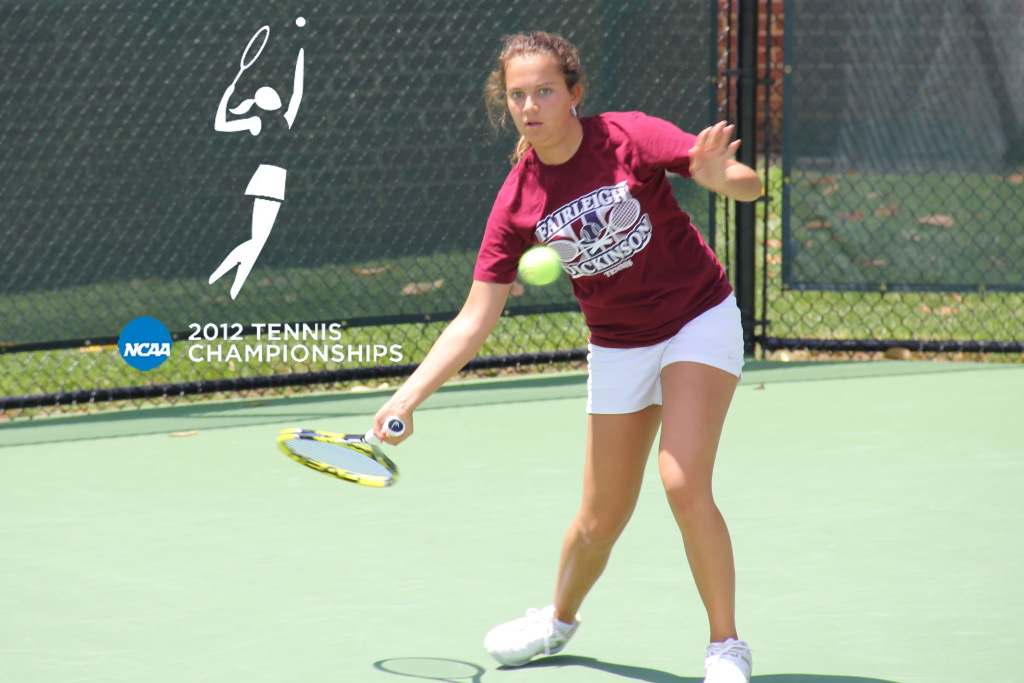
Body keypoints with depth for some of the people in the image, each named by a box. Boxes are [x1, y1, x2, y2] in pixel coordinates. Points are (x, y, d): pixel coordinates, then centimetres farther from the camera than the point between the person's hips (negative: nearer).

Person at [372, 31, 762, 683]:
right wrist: (408, 396, -16)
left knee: (685, 484, -21)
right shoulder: (518, 201, -10)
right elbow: (474, 322, -7)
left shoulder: (631, 138, -19)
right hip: (618, 348, 3)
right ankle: (558, 619, 39)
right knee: (601, 520, 7)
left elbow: (751, 186, -22)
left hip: (700, 319, -3)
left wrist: (720, 175, -46)